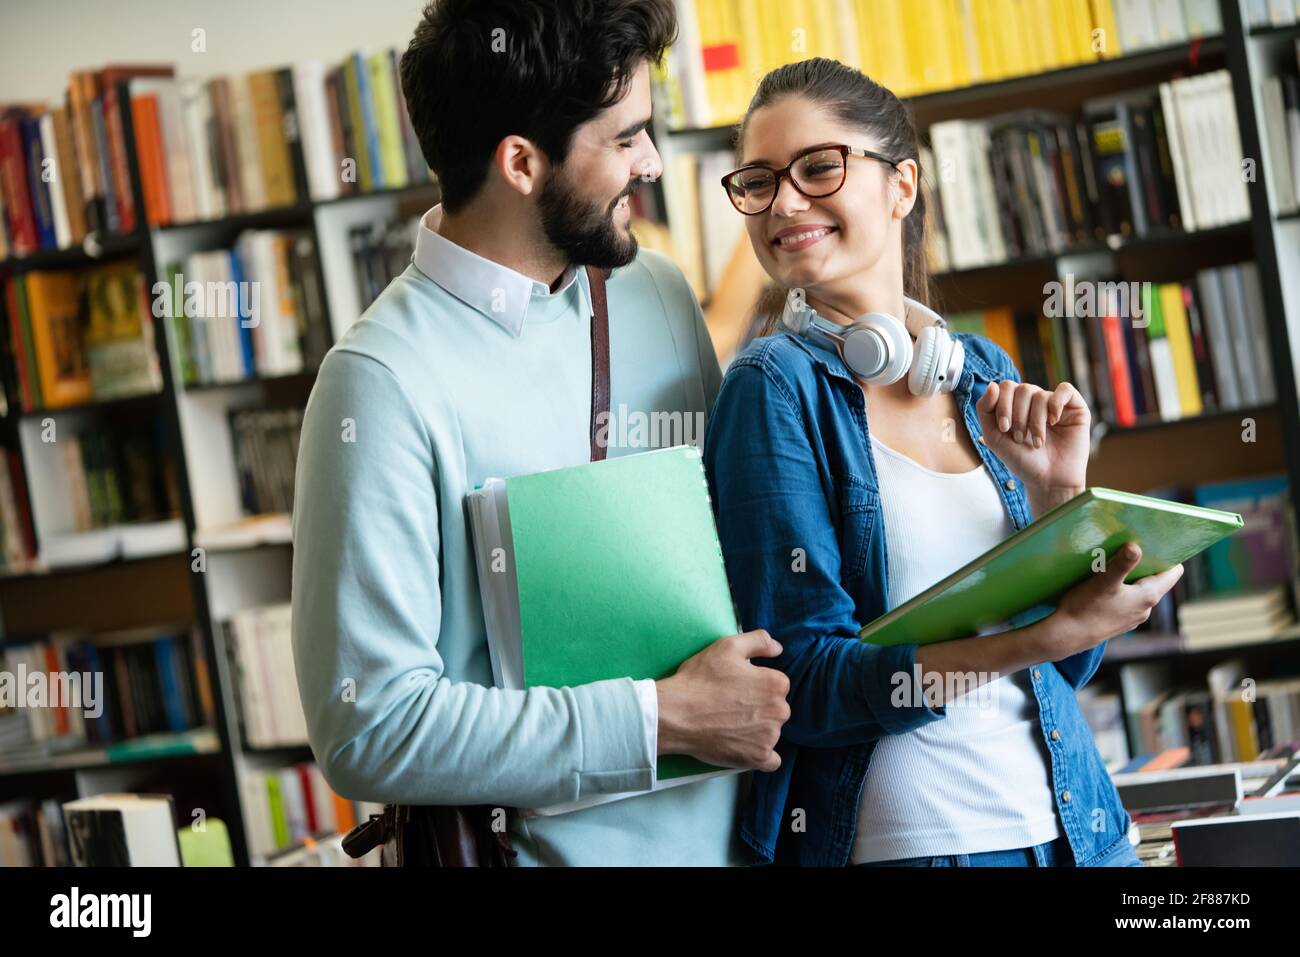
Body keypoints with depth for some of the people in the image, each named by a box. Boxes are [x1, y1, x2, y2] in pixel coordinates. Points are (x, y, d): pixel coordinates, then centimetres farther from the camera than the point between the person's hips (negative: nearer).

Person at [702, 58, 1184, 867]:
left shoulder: (984, 373, 5)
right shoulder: (779, 387, -10)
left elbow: (1066, 666, 6)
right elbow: (802, 684, -17)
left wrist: (1059, 492, -10)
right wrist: (1042, 638, -25)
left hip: (1073, 823, 6)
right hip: (896, 838, -5)